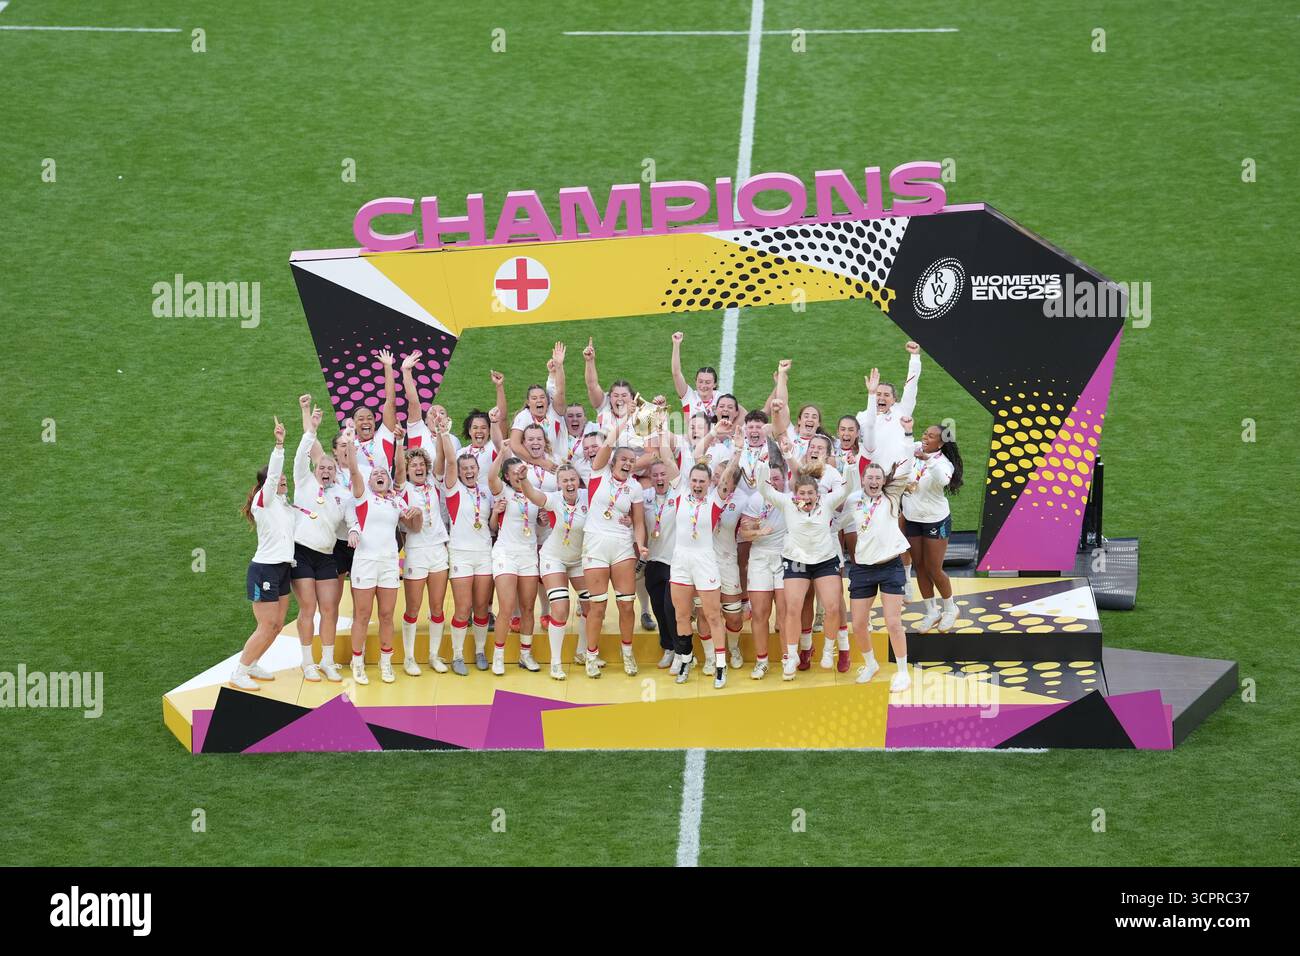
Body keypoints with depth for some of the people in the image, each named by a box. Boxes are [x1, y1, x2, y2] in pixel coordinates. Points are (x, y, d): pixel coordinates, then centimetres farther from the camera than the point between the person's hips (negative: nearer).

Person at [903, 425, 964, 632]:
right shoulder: (914, 450, -7)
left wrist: (927, 459, -55)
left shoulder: (942, 463, -22)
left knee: (933, 569, -1)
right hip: (912, 519, 6)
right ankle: (931, 612, 26)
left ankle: (950, 609, 23)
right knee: (919, 567, 12)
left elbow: (942, 480, -46)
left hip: (935, 521, -6)